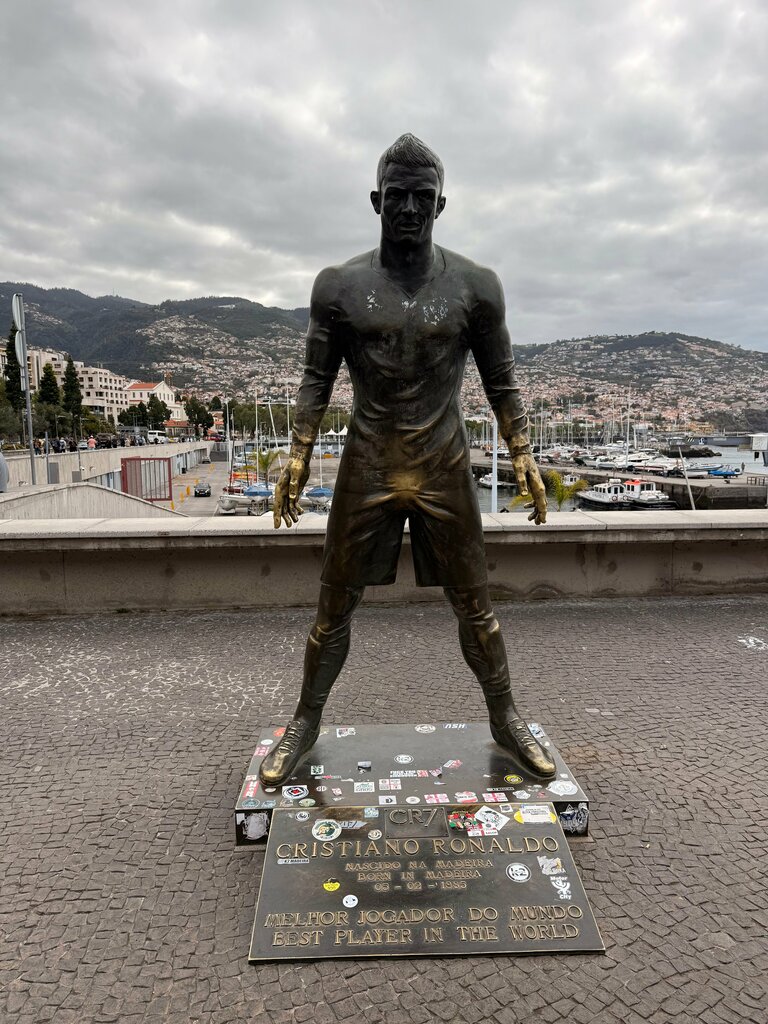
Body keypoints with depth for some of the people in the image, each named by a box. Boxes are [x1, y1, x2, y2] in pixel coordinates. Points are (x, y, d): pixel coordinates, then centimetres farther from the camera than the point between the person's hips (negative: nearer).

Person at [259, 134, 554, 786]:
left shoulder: (475, 286, 1)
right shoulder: (339, 286, 1)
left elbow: (500, 381, 5)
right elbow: (318, 379, 5)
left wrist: (523, 456, 0)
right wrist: (298, 458, -1)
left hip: (446, 469, 0)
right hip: (366, 468, 0)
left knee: (474, 606, 9)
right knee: (335, 608, 8)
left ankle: (505, 720, 30)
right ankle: (306, 723, 28)